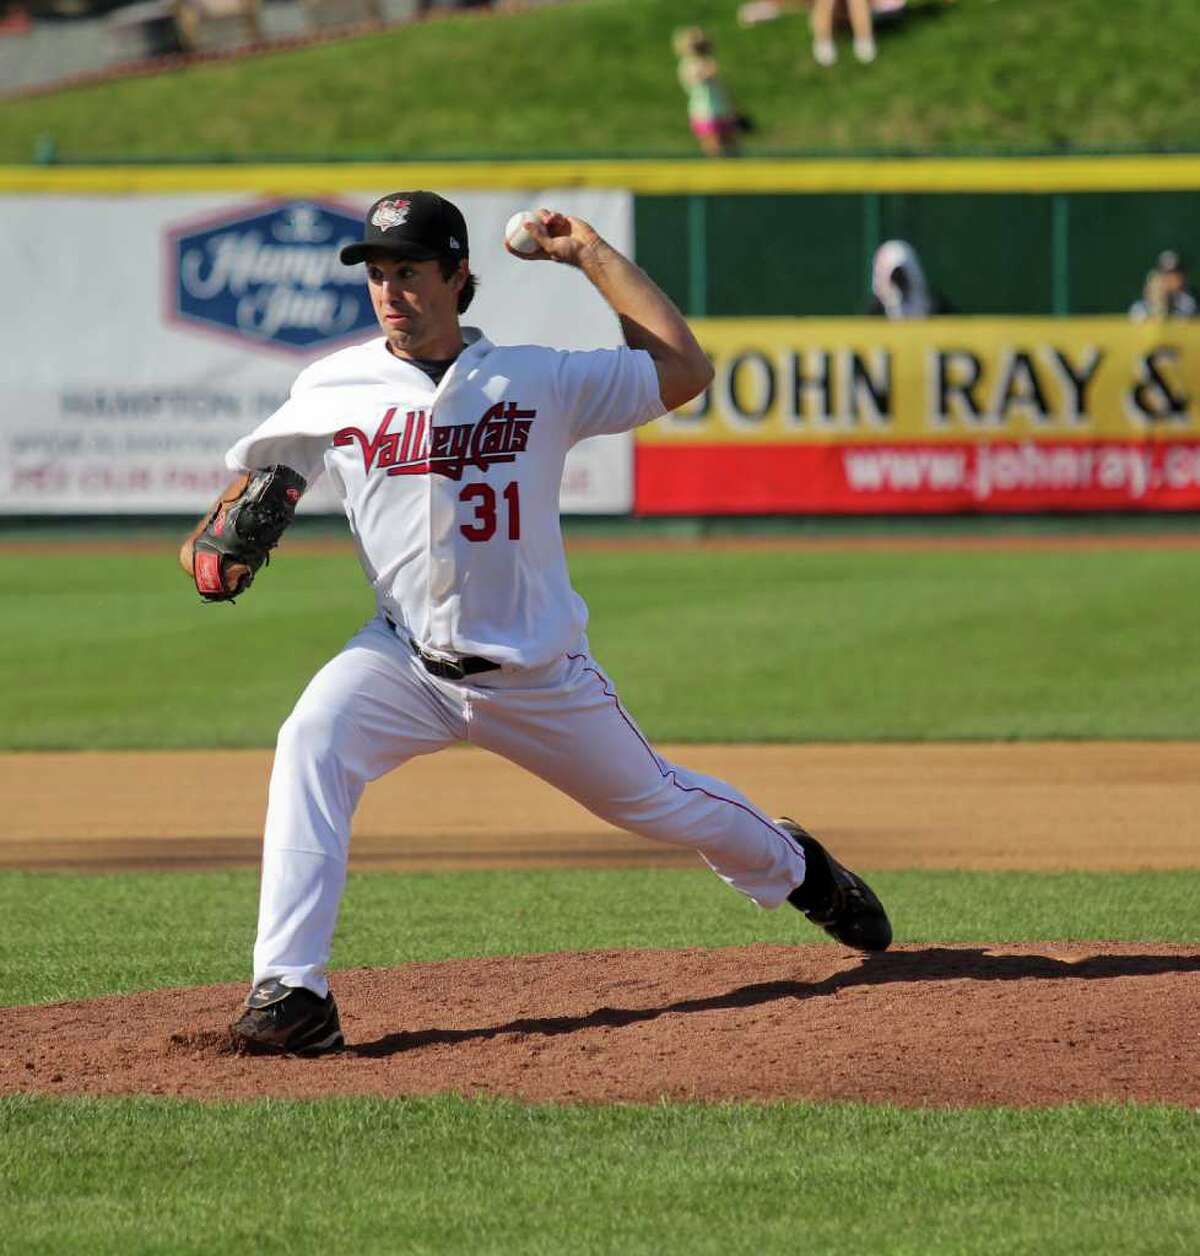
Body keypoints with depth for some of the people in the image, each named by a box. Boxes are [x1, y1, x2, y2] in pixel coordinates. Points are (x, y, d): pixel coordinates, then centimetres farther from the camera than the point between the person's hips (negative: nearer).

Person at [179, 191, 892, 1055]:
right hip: (405, 658, 0)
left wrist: (591, 257, -7)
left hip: (538, 672, 0)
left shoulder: (539, 380, -6)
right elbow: (261, 466, 13)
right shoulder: (333, 391, -2)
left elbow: (684, 371, -7)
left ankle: (793, 867, 50)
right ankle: (291, 991, -31)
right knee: (311, 744, -29)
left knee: (657, 803, 15)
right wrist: (224, 531, -10)